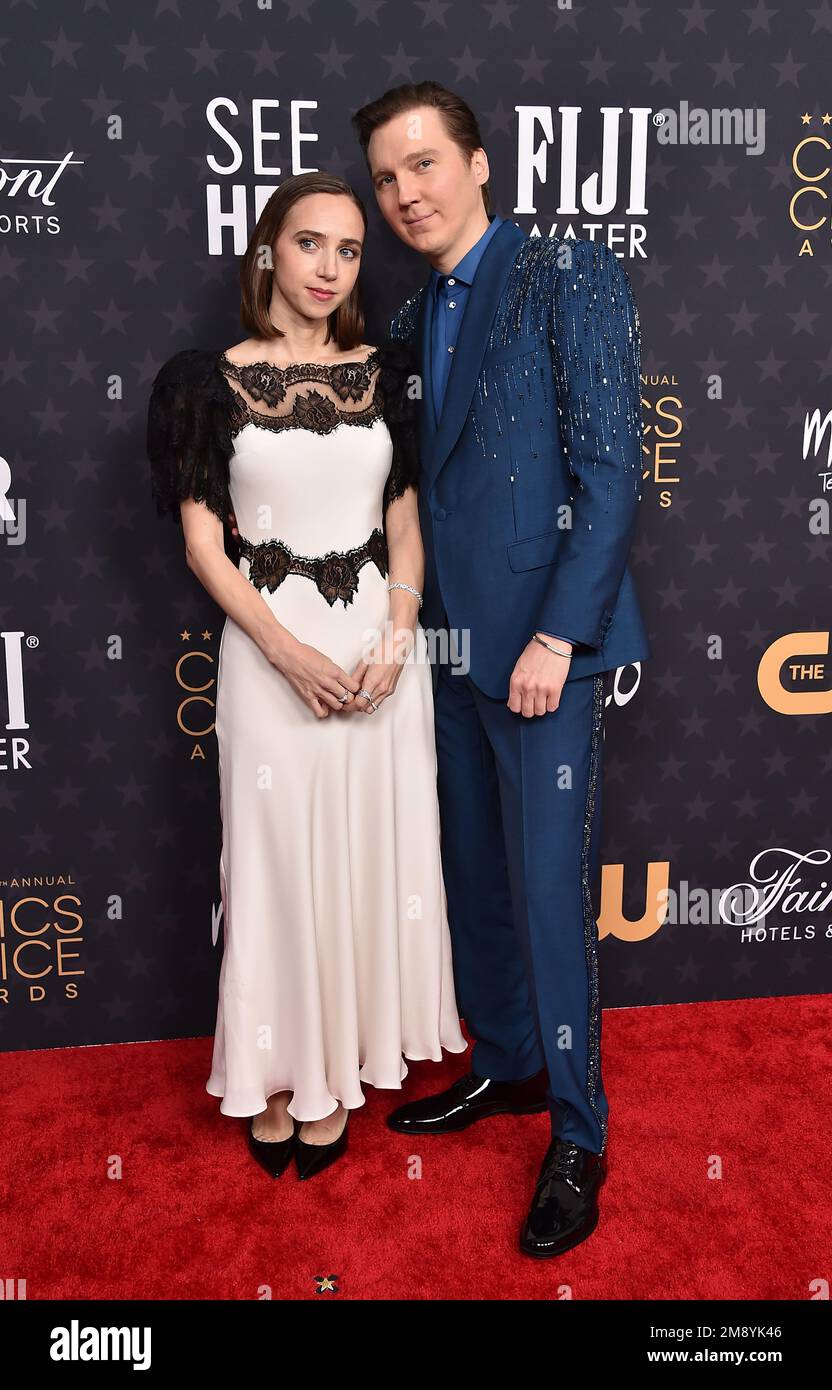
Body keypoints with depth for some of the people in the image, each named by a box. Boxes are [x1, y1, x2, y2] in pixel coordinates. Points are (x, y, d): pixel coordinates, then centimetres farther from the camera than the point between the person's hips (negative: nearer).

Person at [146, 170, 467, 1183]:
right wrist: (292, 655, -14)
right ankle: (276, 1073, 24)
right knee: (280, 860, 5)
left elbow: (405, 519, 7)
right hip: (271, 649, -2)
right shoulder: (213, 380, -1)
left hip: (379, 643, 3)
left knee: (368, 856, 8)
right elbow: (203, 541, -4)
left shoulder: (381, 374, 7)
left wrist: (396, 639, -8)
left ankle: (336, 1069, 25)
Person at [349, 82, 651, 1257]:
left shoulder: (571, 276, -5)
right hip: (451, 644, 7)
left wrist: (556, 635, -17)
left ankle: (578, 1136, 17)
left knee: (550, 889, -2)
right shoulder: (413, 323, 16)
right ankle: (506, 1065, 36)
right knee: (474, 879, 15)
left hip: (541, 643, -7)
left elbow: (611, 467, -12)